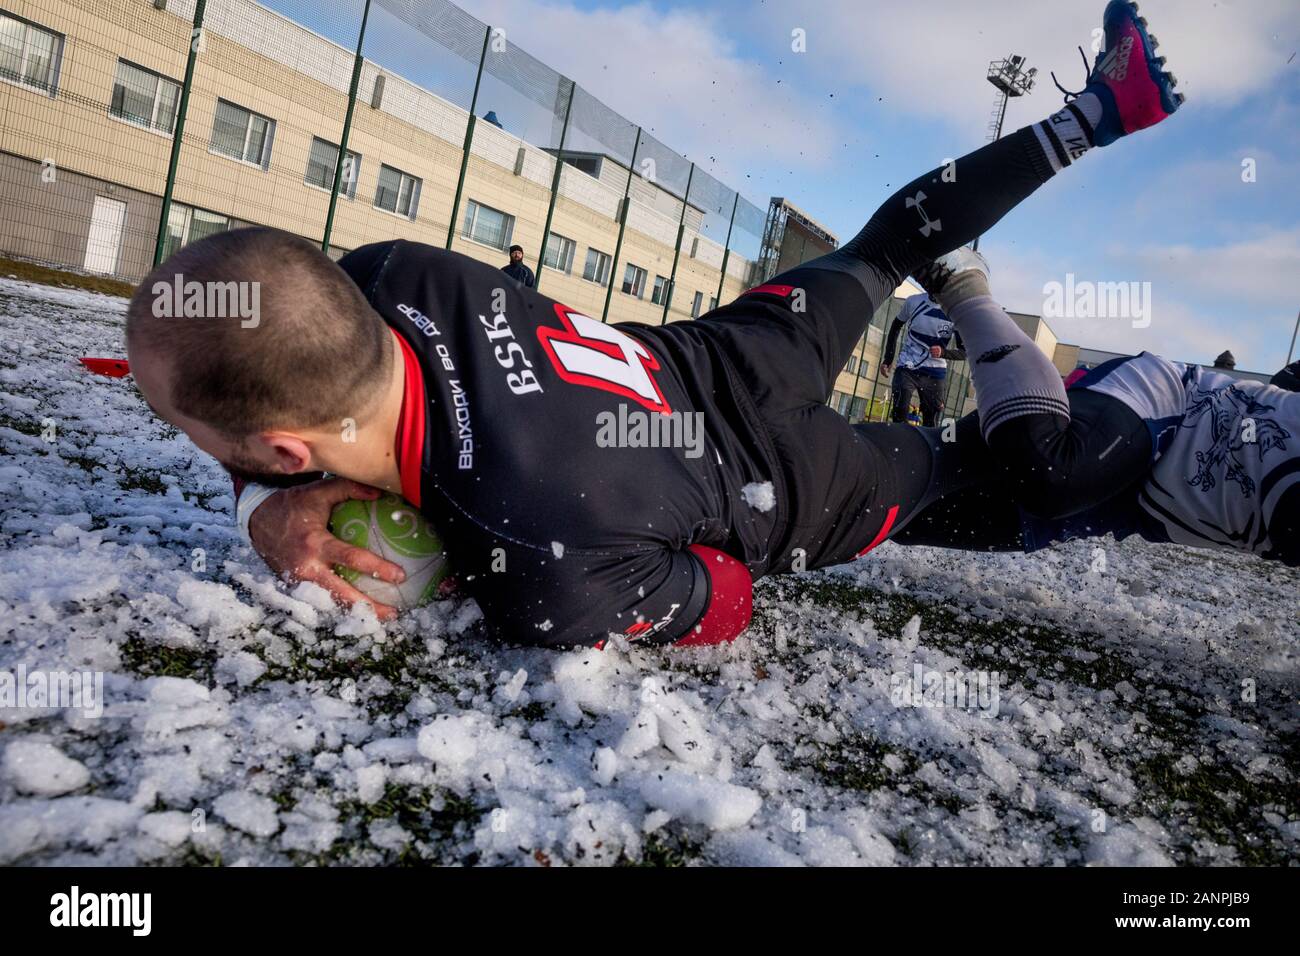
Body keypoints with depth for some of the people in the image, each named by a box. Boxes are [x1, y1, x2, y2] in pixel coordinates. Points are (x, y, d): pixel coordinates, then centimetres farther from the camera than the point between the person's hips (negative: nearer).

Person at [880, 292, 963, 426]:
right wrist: (888, 358, 11)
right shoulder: (913, 301, -4)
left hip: (934, 373, 0)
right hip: (907, 367, 0)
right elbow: (896, 326, 15)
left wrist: (943, 352, -25)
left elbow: (964, 351, -3)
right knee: (899, 416, -15)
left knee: (930, 424, 3)